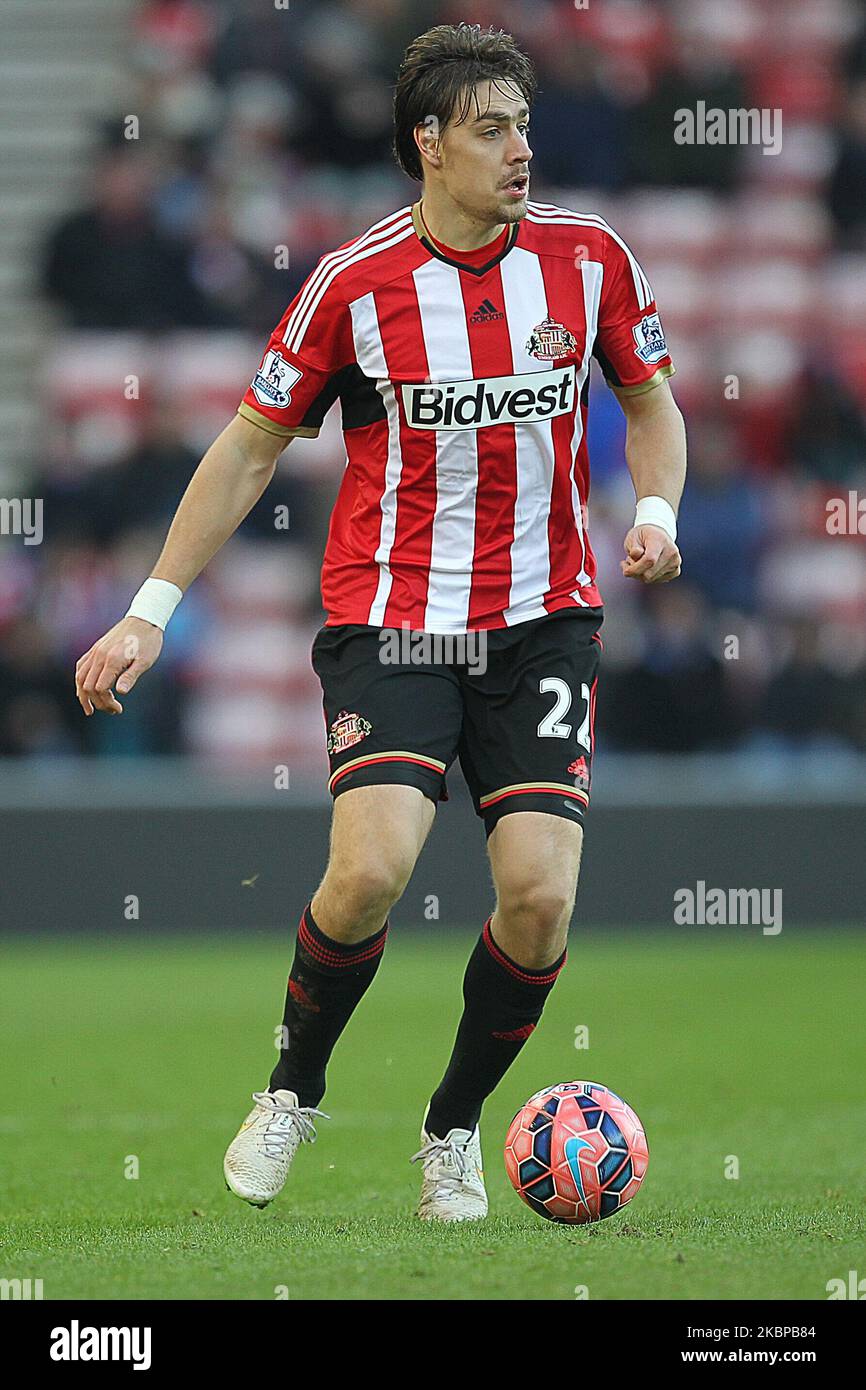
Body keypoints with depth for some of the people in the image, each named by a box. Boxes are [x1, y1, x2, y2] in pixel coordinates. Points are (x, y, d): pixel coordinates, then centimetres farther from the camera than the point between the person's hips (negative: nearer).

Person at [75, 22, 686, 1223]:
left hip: (543, 620, 2)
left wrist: (654, 509, -6)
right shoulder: (355, 284, -7)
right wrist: (152, 611, 0)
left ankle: (453, 1128, 13)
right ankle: (294, 1092, 7)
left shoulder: (588, 256, -1)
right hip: (391, 618, -2)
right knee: (372, 868, -22)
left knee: (541, 896, -13)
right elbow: (253, 446, 3)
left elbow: (651, 402, 15)